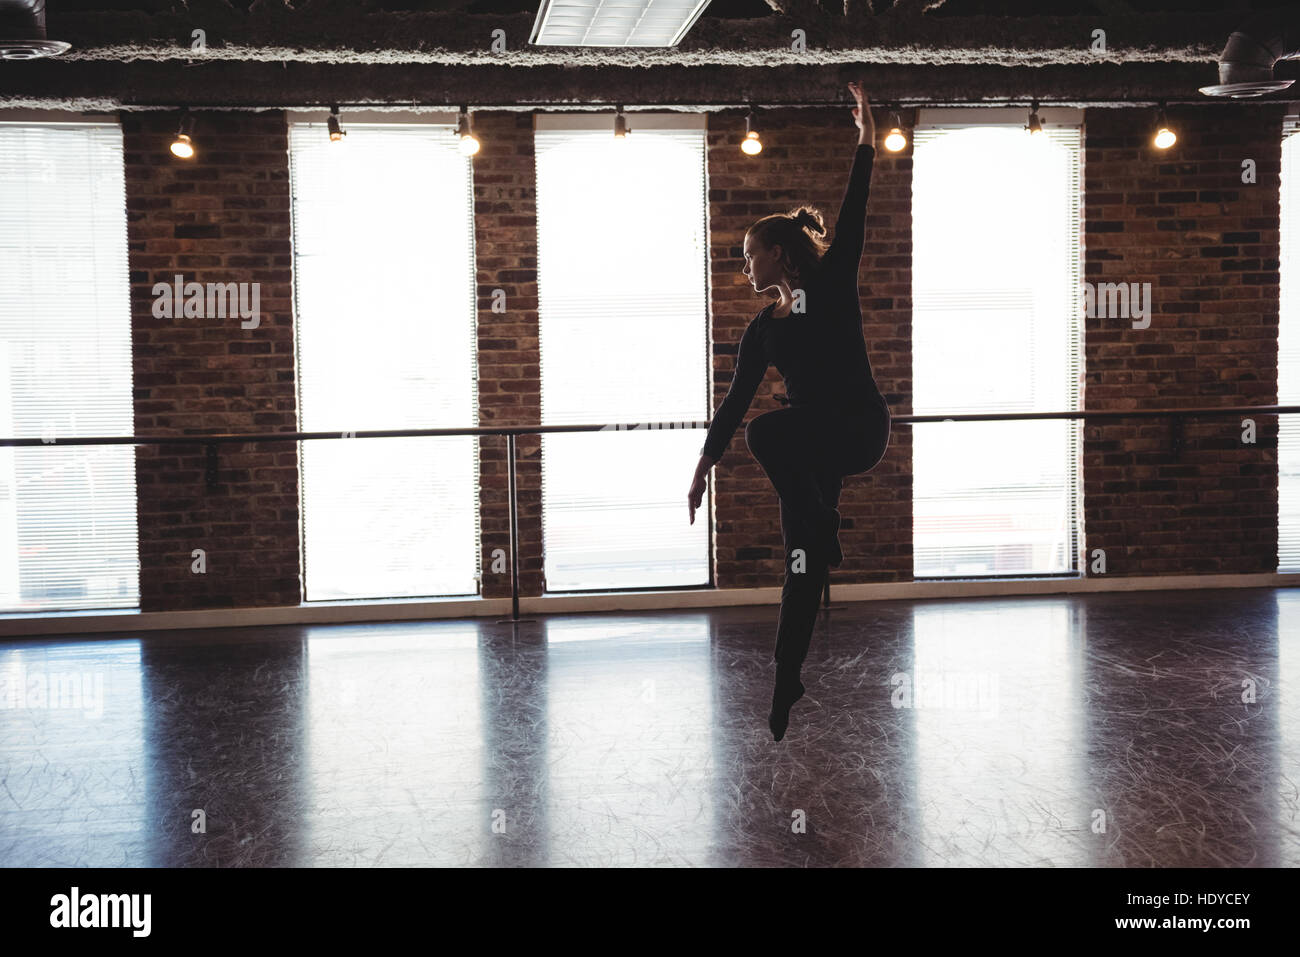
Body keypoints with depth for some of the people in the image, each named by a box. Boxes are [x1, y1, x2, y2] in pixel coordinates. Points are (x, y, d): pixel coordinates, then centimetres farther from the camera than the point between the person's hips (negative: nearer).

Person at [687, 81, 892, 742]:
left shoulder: (833, 283, -2)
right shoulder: (762, 329, 11)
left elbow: (852, 218, -11)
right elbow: (735, 401, 14)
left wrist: (866, 144, -17)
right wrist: (704, 466, 14)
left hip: (859, 428, -6)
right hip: (812, 447, 6)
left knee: (767, 432, -34)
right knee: (801, 569, 4)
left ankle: (824, 538, -18)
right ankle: (786, 692, 10)